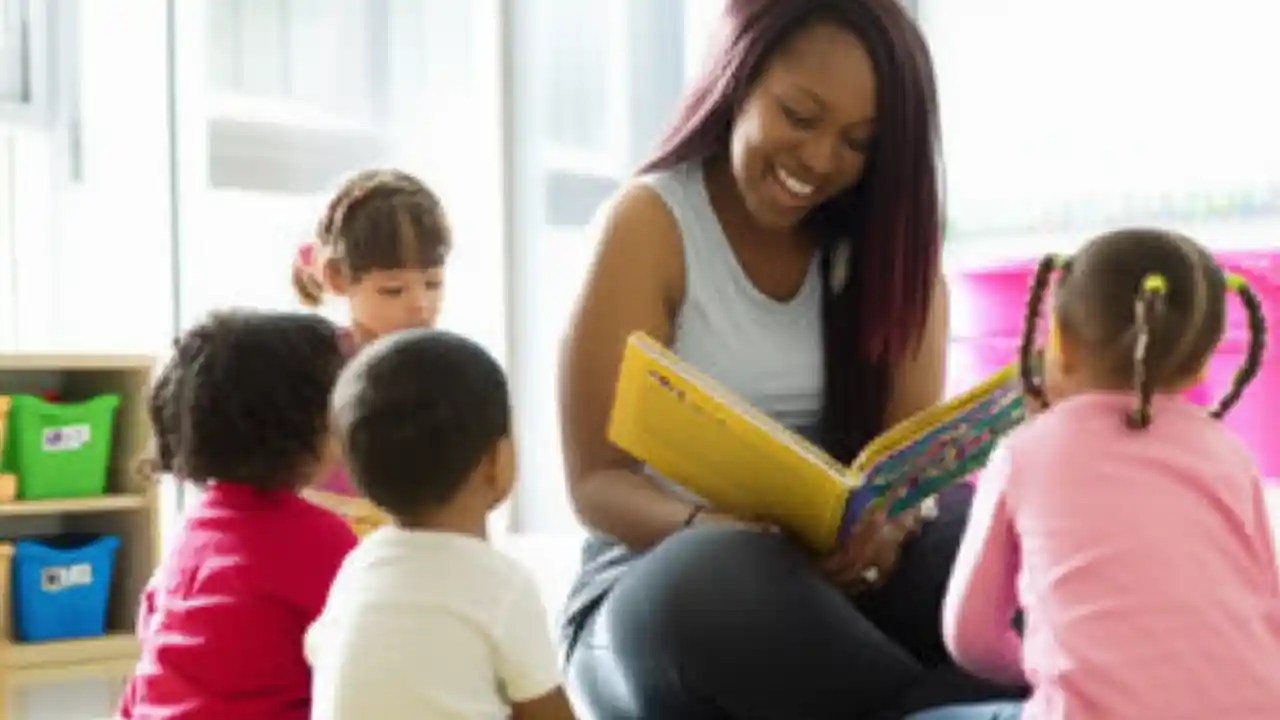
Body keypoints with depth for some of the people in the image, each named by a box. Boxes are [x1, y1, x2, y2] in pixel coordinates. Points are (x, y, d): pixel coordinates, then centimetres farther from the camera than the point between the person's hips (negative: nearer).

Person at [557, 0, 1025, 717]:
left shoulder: (890, 238, 6)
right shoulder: (648, 223, -6)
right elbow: (598, 480, -10)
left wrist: (887, 519, -28)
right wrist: (716, 529, -32)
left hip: (846, 572, 2)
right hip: (662, 583, -2)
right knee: (719, 579, -38)